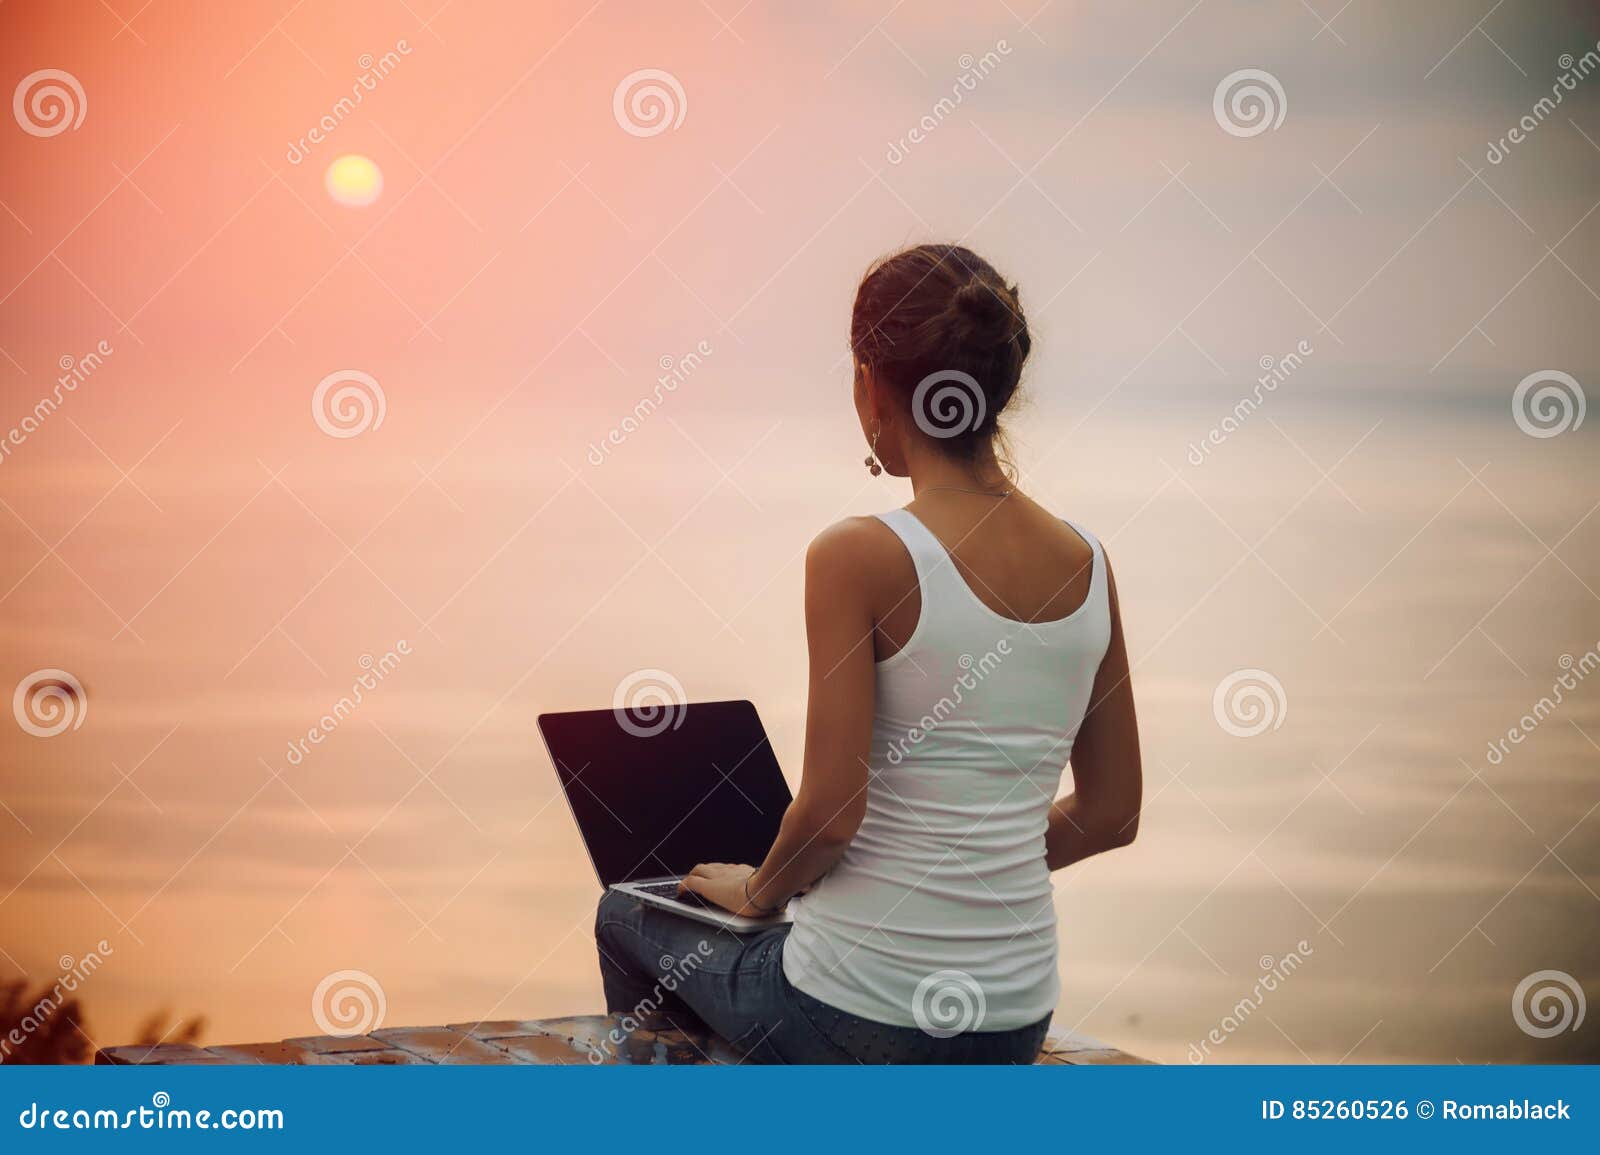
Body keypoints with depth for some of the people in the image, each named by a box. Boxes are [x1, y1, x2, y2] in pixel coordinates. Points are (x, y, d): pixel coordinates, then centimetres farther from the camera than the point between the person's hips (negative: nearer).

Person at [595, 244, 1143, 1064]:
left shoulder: (859, 558, -17)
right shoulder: (1087, 564, 0)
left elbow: (831, 810, -18)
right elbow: (1111, 814, 7)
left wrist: (758, 889, 3)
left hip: (858, 1020, -6)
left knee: (627, 918, 27)